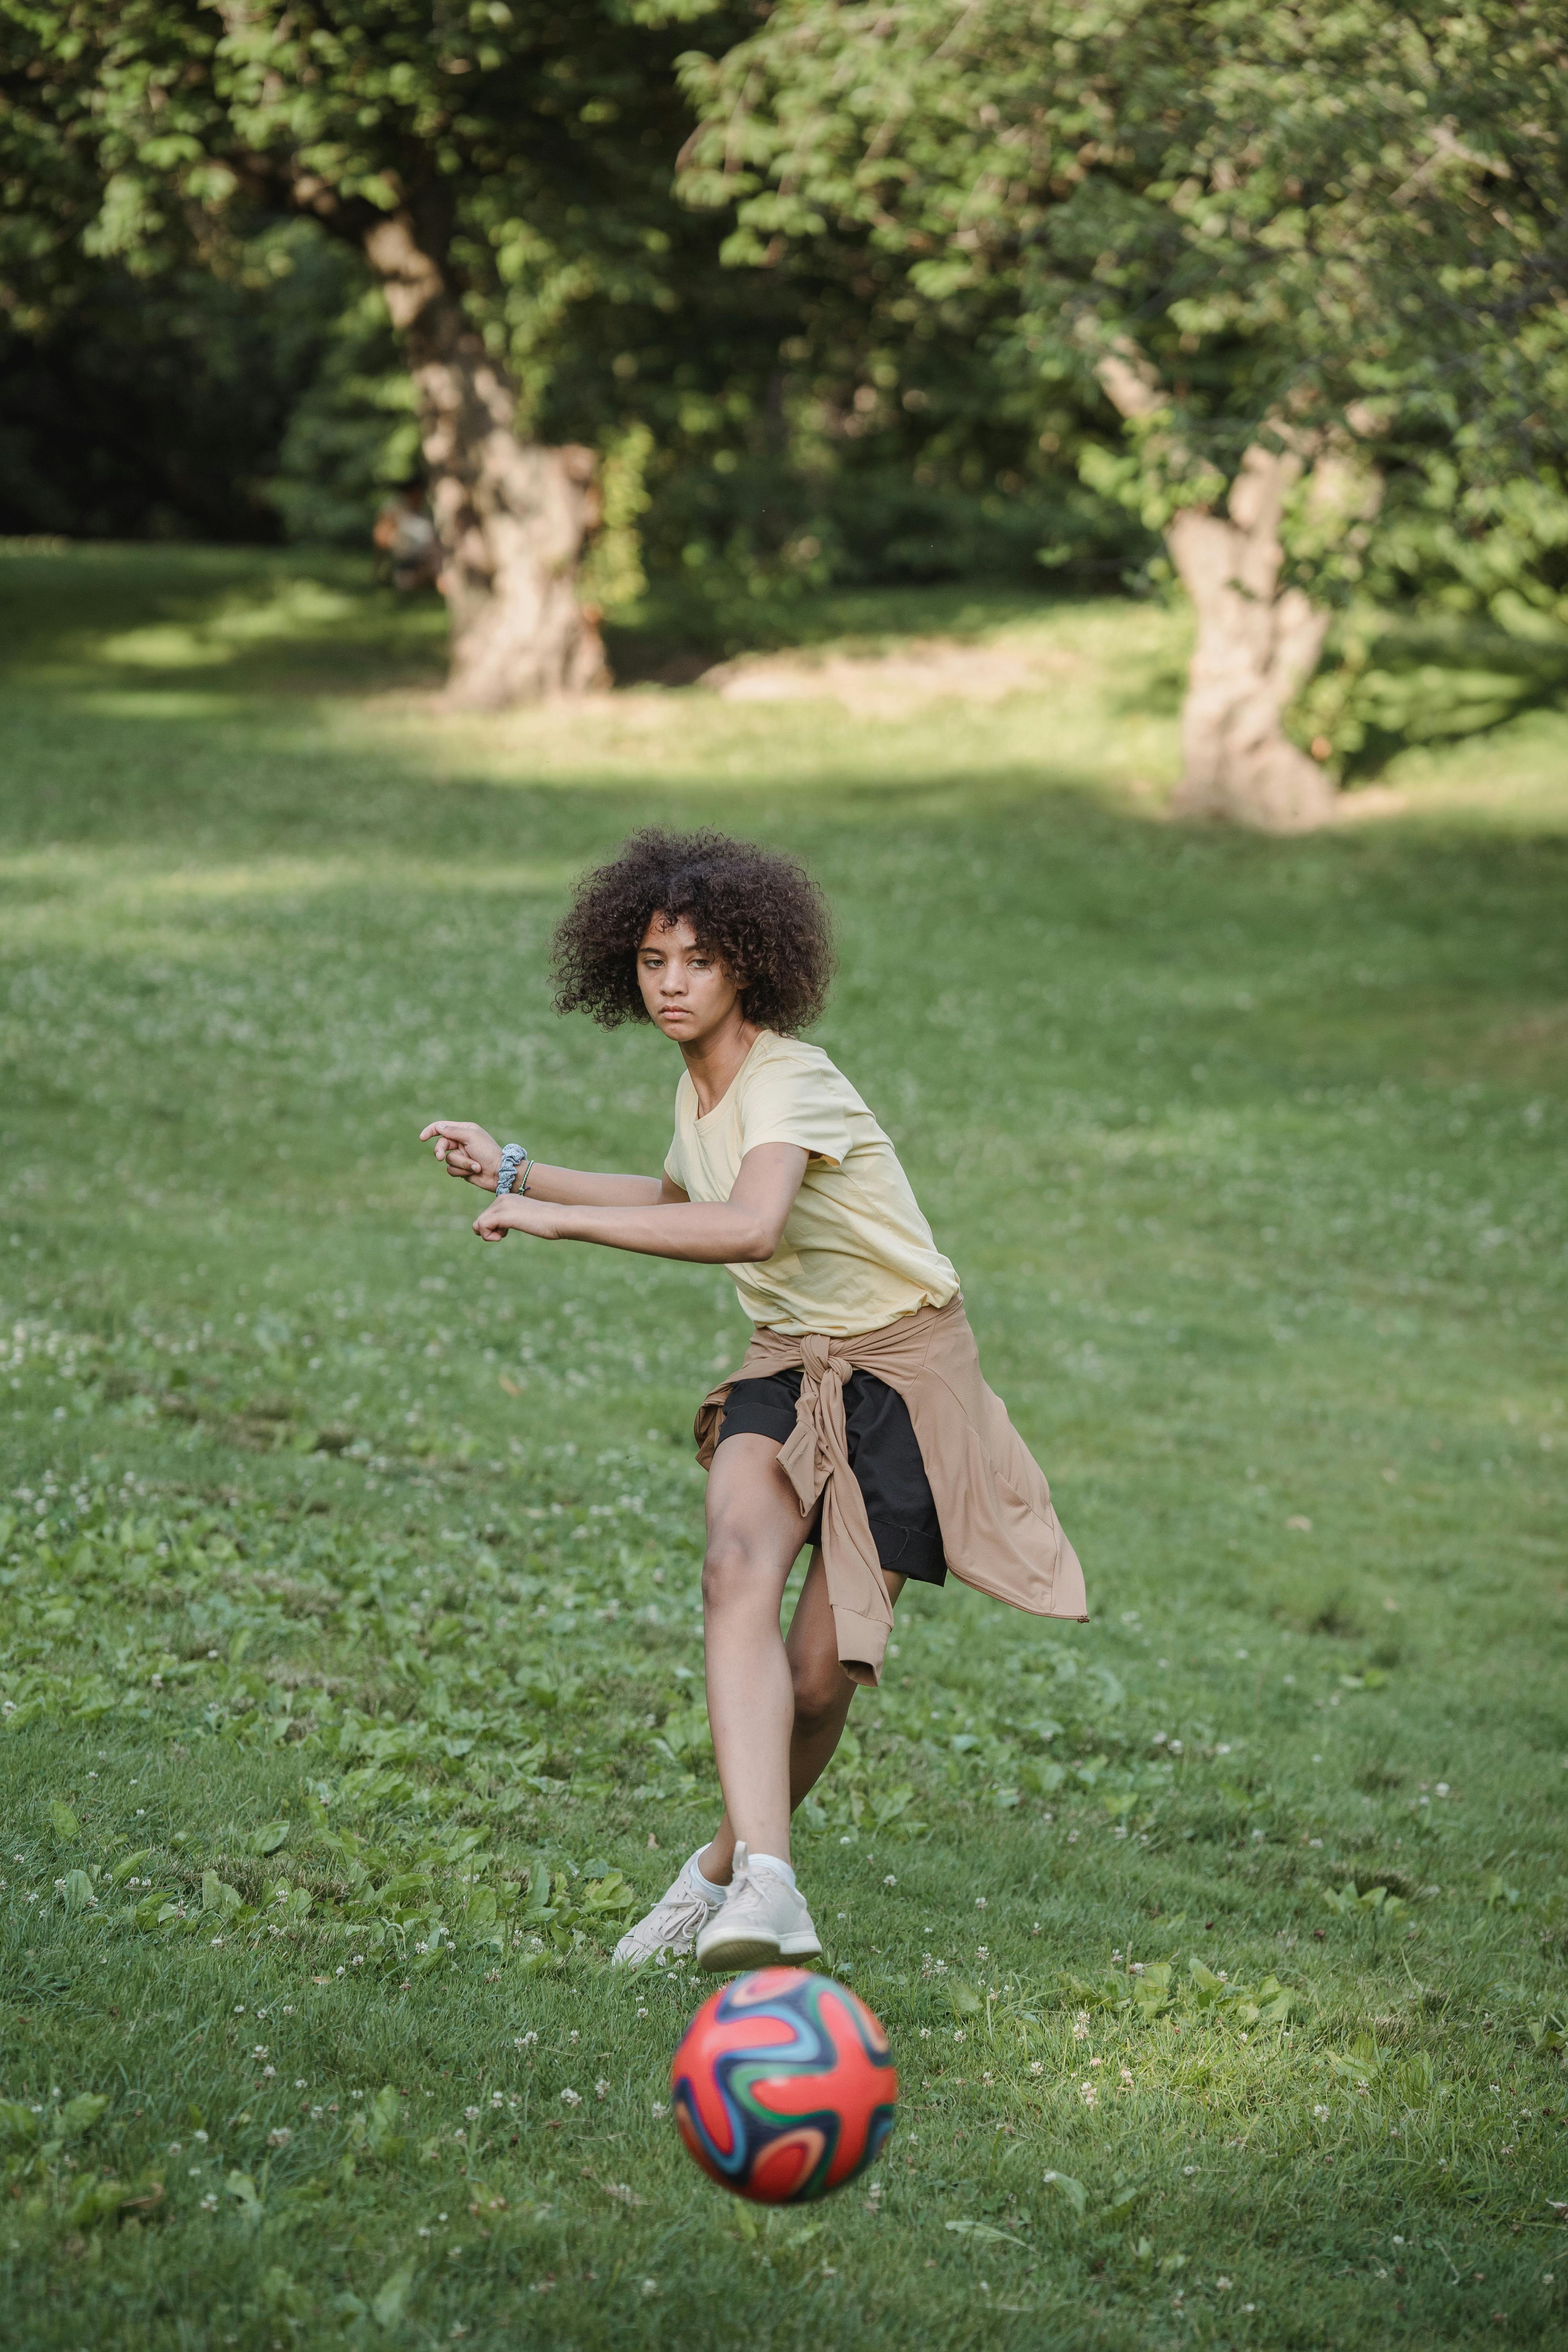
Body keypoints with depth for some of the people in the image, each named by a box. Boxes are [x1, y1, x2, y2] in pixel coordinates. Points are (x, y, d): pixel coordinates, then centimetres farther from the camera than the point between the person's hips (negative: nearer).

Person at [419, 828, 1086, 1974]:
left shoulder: (789, 1081, -21)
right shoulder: (699, 1083, 6)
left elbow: (750, 1227, -42)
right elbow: (682, 1200, 30)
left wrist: (559, 1218, -39)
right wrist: (517, 1171, 25)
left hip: (900, 1372, -6)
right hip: (791, 1364, 6)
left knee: (821, 1673, -7)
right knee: (738, 1569, -25)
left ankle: (726, 1867, 20)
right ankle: (765, 1883, -36)